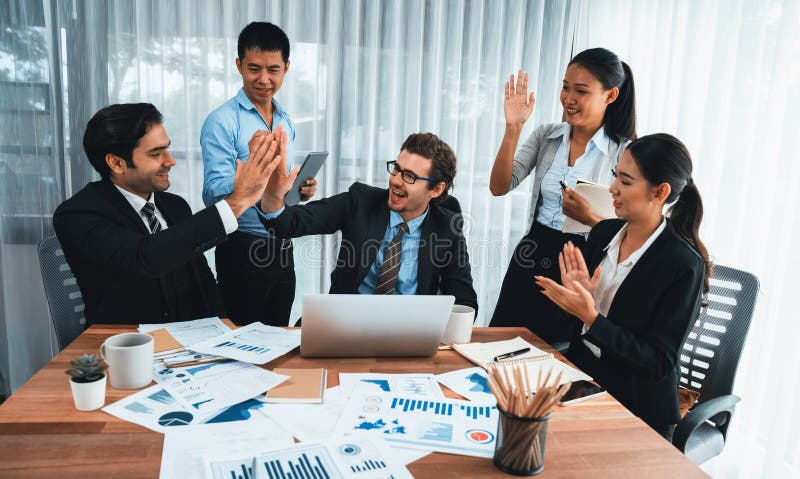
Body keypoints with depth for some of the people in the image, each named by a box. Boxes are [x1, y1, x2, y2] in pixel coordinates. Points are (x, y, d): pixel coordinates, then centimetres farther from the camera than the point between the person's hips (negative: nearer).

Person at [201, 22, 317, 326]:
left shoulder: (286, 122, 11)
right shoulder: (221, 122, -11)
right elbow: (213, 194, -18)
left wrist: (301, 190, -2)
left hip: (283, 247, 6)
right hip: (243, 251, -6)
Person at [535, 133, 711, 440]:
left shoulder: (685, 265, -16)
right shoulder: (603, 233, 2)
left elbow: (659, 362, -16)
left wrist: (591, 317, -26)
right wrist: (576, 295, -13)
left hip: (635, 406, -5)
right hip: (580, 374, 6)